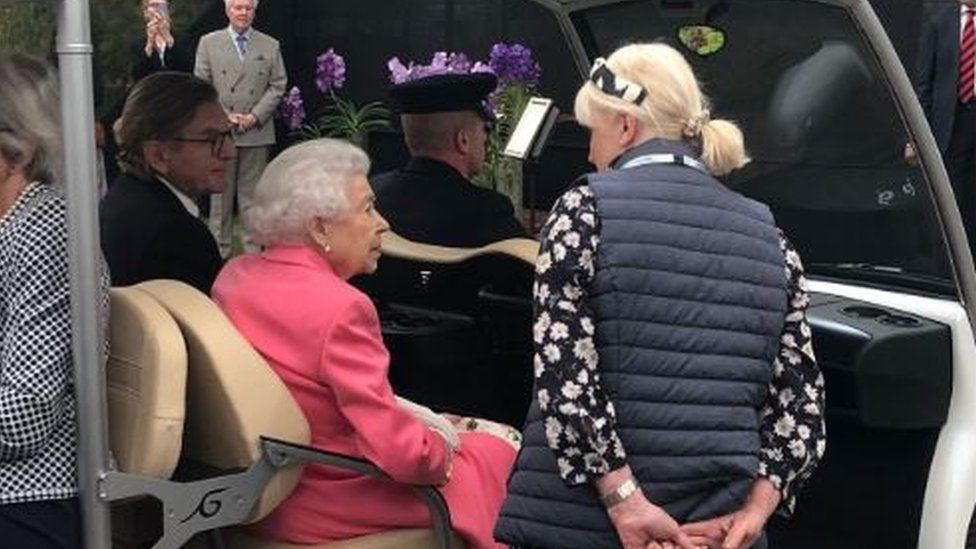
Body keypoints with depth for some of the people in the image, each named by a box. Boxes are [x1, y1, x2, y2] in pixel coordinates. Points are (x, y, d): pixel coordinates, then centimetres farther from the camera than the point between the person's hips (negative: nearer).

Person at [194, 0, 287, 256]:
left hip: (257, 132, 1)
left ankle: (253, 249, 11)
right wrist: (224, 116, -8)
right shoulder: (209, 43, 6)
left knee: (252, 194, 5)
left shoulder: (270, 46, 8)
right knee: (220, 193, 4)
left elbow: (278, 86, 5)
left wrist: (255, 115, -7)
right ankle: (219, 249, 11)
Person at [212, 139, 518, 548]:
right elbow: (405, 453, -27)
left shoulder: (234, 275, -1)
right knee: (500, 448, 9)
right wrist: (446, 449, -5)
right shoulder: (340, 307, -26)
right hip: (327, 513, -9)